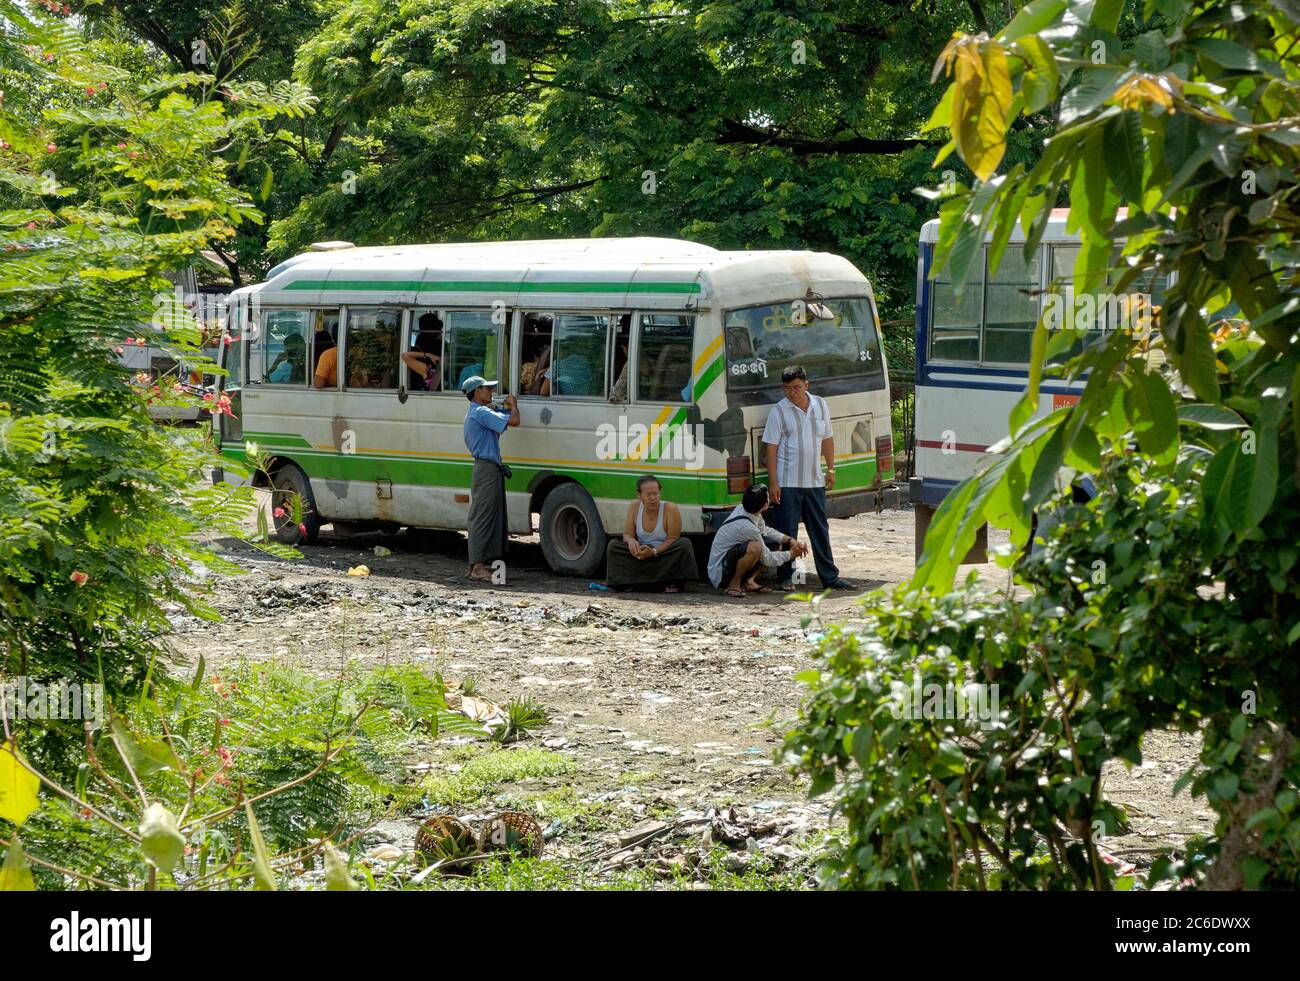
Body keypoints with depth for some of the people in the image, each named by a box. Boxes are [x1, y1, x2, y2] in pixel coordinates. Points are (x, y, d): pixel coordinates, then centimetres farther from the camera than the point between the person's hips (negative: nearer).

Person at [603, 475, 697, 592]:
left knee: (684, 544, -31)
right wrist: (631, 541, -28)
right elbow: (627, 534, -2)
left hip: (664, 554, -3)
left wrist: (653, 552, -32)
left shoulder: (670, 509, -16)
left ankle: (674, 584, -24)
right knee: (613, 545, -15)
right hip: (641, 552, 3)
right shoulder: (634, 507, -5)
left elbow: (672, 540, -17)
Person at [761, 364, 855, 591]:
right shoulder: (779, 411, -6)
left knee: (820, 530, 10)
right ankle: (785, 578, 9)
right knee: (786, 533, -1)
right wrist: (773, 483, -11)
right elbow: (771, 448, -7)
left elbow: (827, 439, 16)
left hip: (814, 481, 4)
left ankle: (830, 577, 15)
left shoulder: (820, 405, 7)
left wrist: (830, 470, 11)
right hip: (787, 484, -4)